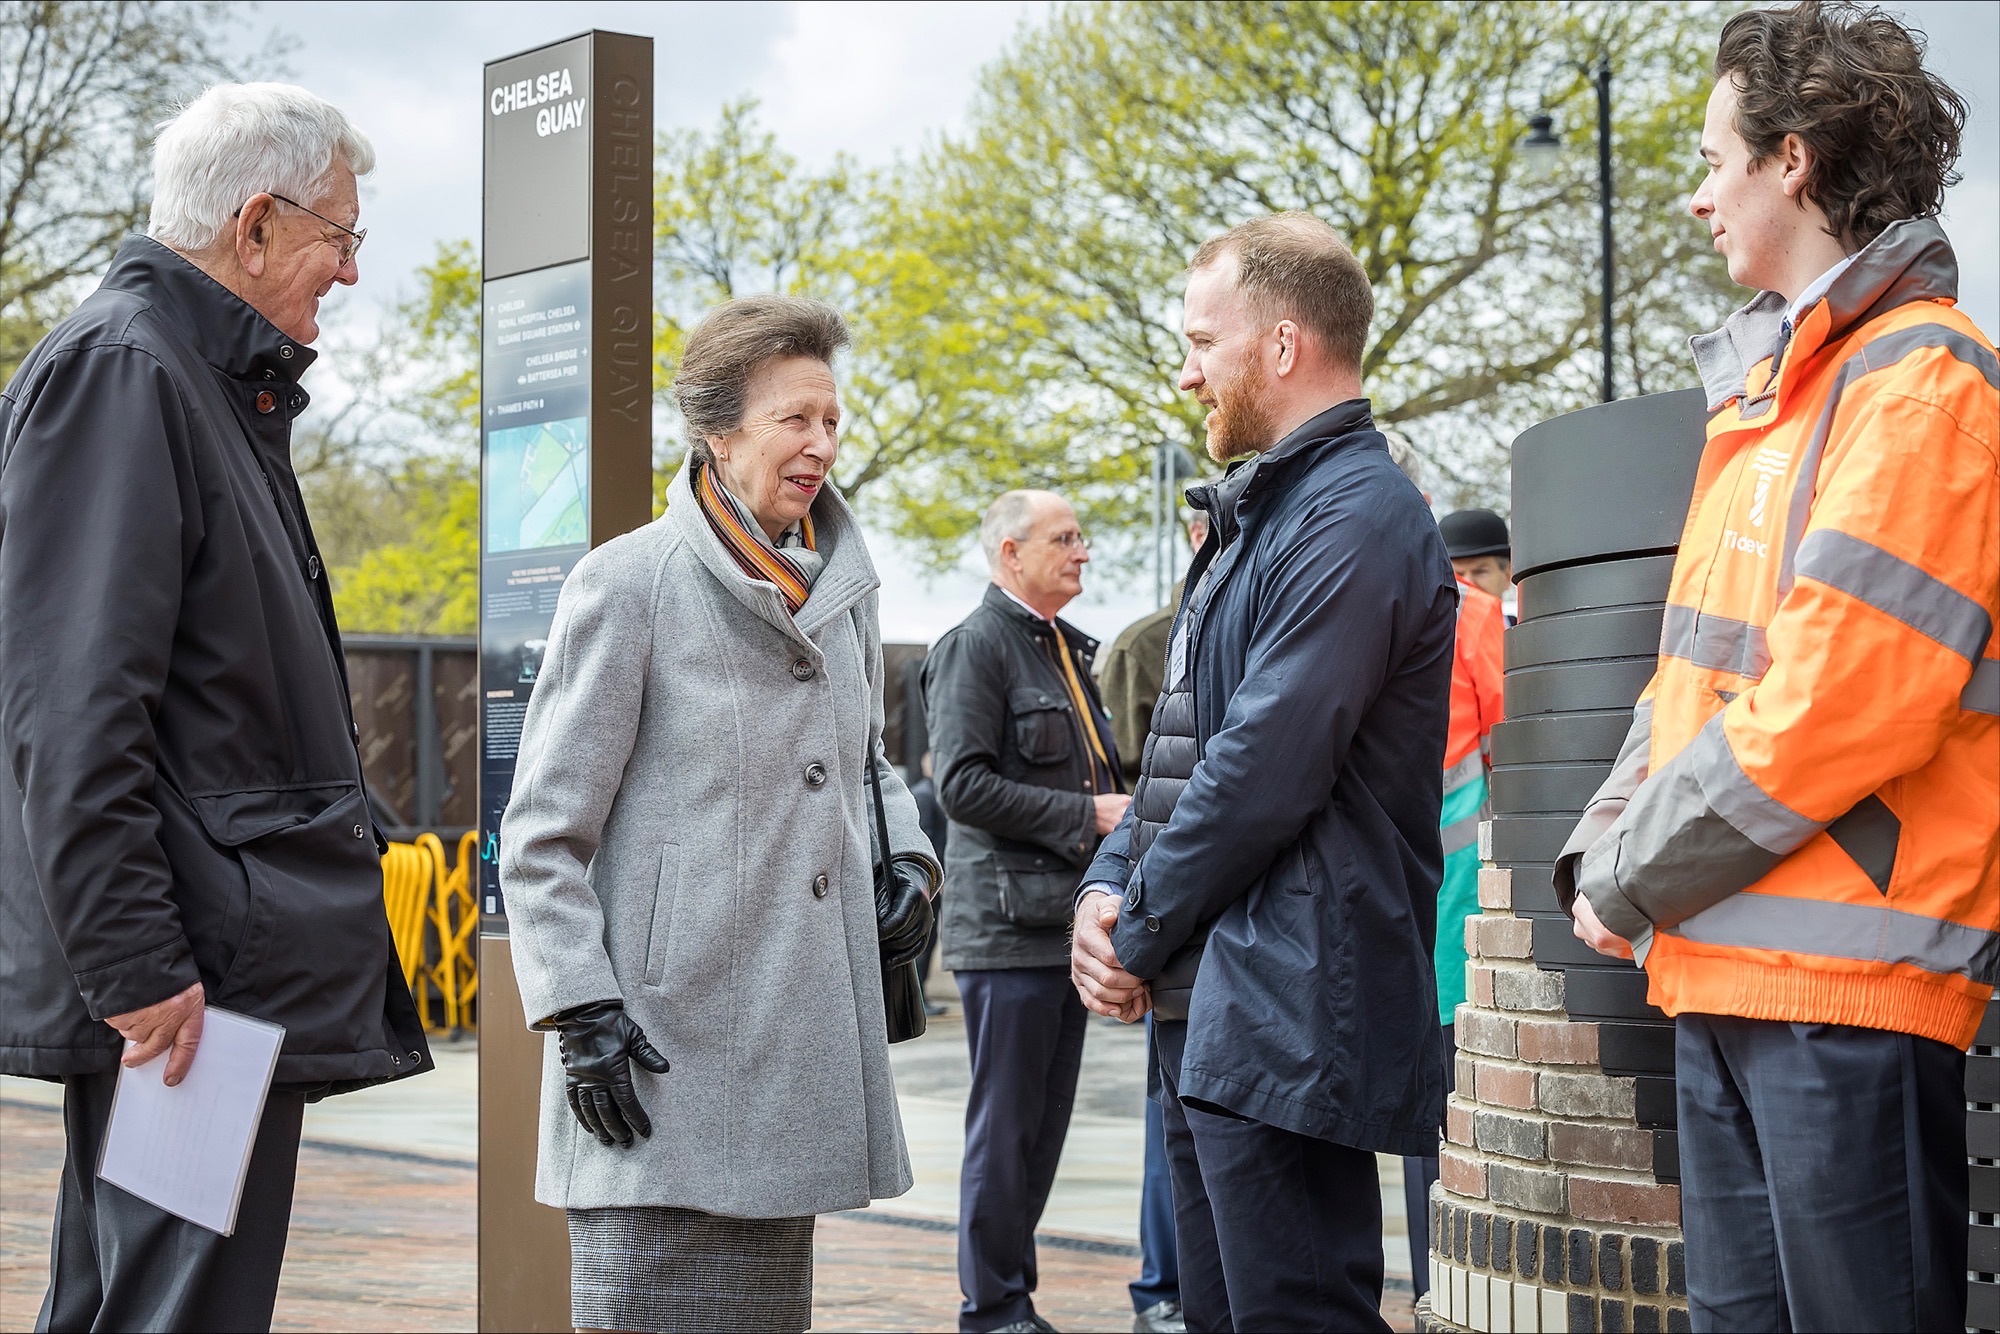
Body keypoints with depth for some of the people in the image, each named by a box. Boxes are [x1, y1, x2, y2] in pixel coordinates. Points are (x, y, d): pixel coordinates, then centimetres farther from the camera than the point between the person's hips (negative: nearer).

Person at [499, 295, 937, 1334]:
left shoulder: (843, 587, 13)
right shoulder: (628, 584, -6)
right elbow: (541, 833, -7)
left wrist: (908, 858, 10)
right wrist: (582, 1013, -14)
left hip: (800, 1046, 6)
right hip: (664, 1048, -6)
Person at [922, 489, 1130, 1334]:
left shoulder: (1067, 648, 20)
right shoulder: (975, 645, -9)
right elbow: (963, 783, -18)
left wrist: (1121, 810, 10)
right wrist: (1085, 814, -17)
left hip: (1065, 920, 9)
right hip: (1007, 923, -9)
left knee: (1045, 1123, 12)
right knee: (1005, 1127, -3)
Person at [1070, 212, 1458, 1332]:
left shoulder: (1356, 519, -14)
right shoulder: (1262, 515, 20)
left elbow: (1266, 772, -20)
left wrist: (1140, 939, -10)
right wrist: (1108, 888, 4)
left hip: (1289, 1017, -10)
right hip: (1208, 1011, 11)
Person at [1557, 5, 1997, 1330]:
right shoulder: (1769, 386, 19)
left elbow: (1834, 704, -19)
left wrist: (1634, 879, -11)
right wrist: (1601, 852, 7)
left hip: (1847, 979, -9)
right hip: (1726, 970, 9)